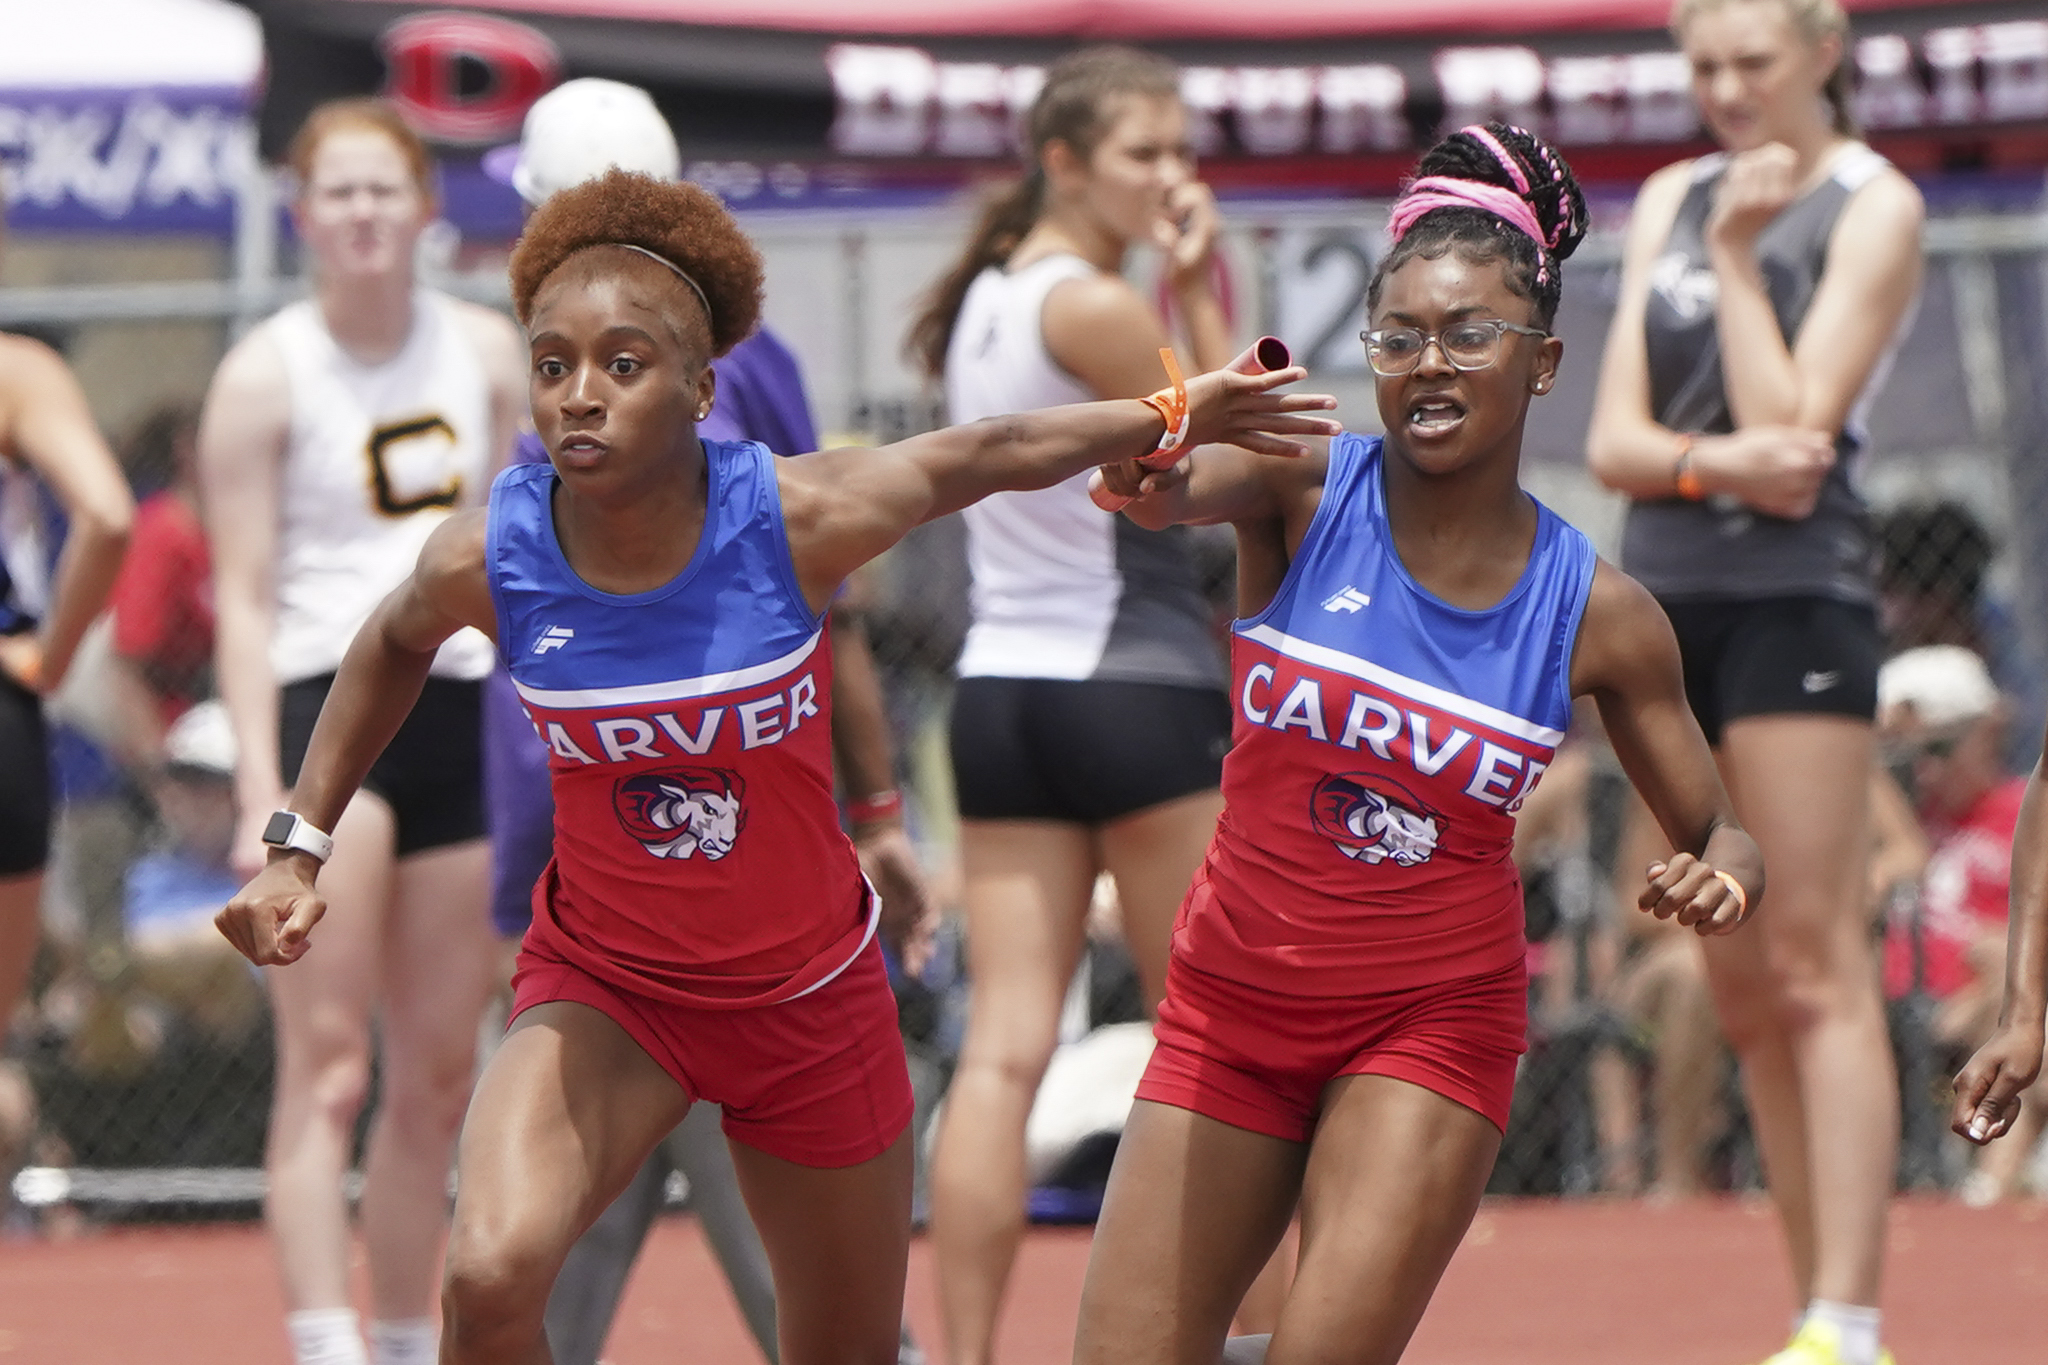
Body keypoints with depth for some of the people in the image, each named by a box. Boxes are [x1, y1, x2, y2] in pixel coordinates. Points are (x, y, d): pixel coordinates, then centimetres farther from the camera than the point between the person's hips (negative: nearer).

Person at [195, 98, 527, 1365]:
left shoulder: (486, 348, 10)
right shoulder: (264, 375, -3)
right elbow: (242, 596, -6)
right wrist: (260, 791, -14)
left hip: (462, 711, 5)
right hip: (326, 701, -5)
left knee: (438, 1075, 7)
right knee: (327, 1059, -14)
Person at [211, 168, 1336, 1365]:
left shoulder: (797, 520, -22)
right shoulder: (487, 557, -18)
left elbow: (981, 456, -1)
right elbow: (395, 647, 8)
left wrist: (1174, 417, 7)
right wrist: (300, 843, 7)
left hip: (809, 991, 0)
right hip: (601, 985, 0)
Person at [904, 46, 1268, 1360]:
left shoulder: (984, 300, 13)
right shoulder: (1097, 307, -13)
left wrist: (1196, 288, 7)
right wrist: (1202, 293, -5)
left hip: (1002, 690, 7)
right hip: (1135, 688, -7)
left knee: (1005, 1047, -1)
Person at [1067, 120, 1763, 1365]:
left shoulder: (1597, 610, -5)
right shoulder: (1305, 491, -8)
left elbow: (1719, 833, 6)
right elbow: (1160, 492, -31)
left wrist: (1719, 881, -19)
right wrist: (1155, 455, -55)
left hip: (1433, 1019, -1)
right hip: (1232, 1006, 1)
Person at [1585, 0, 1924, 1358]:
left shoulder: (1874, 205, -3)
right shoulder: (1673, 199, 14)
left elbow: (1791, 428, -12)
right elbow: (1615, 439, 6)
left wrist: (1737, 252, -10)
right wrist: (1711, 461, -14)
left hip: (1797, 596, -6)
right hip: (1665, 598, 6)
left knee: (1814, 968, -12)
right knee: (1743, 992, 6)